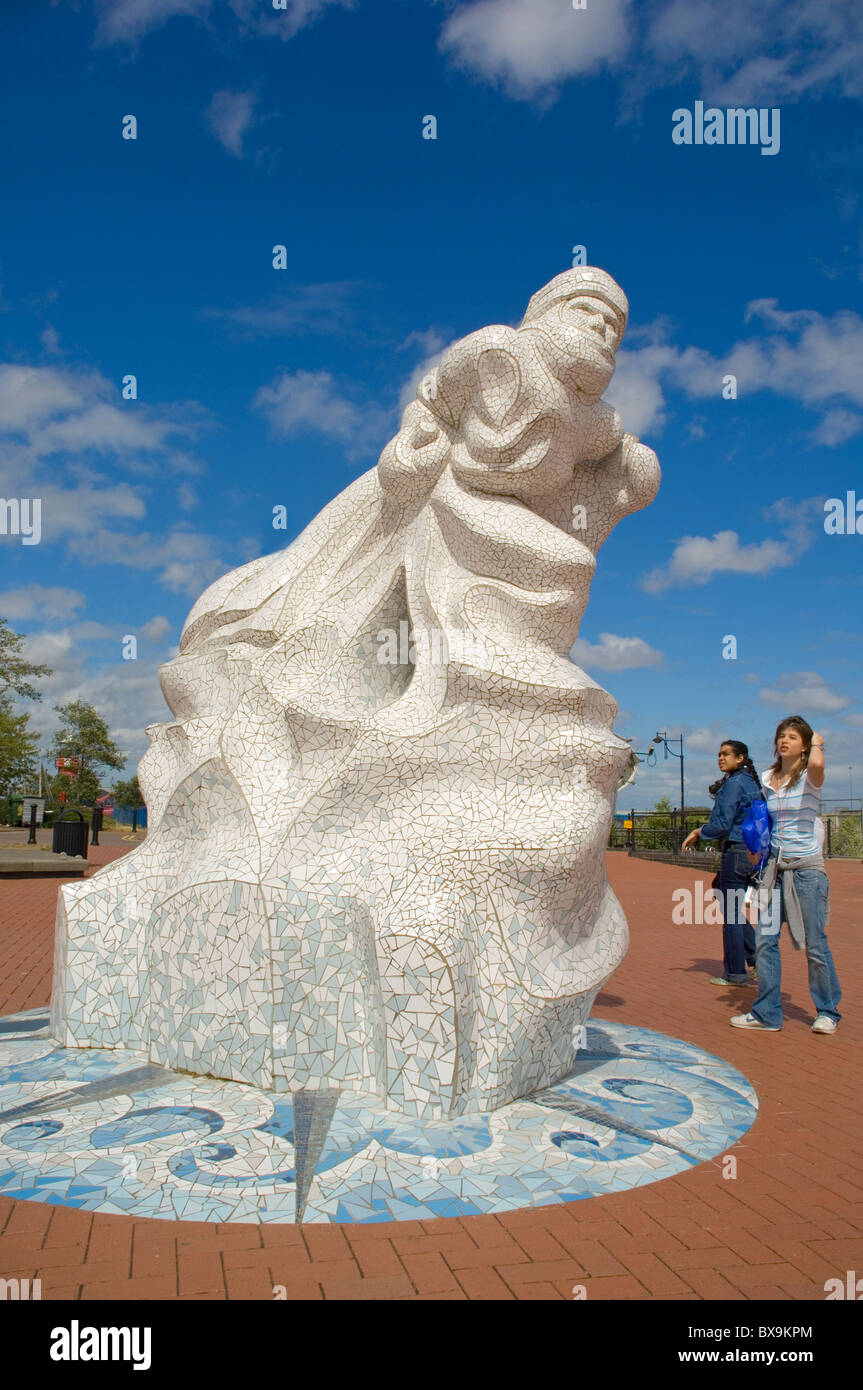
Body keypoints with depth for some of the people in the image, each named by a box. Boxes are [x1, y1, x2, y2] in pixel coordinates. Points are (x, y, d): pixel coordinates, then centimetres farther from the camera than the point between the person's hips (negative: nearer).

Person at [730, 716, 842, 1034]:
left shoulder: (808, 777, -6)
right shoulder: (767, 779, 10)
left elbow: (817, 764, -32)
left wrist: (817, 743, -12)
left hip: (806, 867, -5)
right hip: (774, 866, 5)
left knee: (814, 943, 2)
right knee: (765, 940, 1)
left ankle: (828, 1012, 21)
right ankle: (766, 1014, 10)